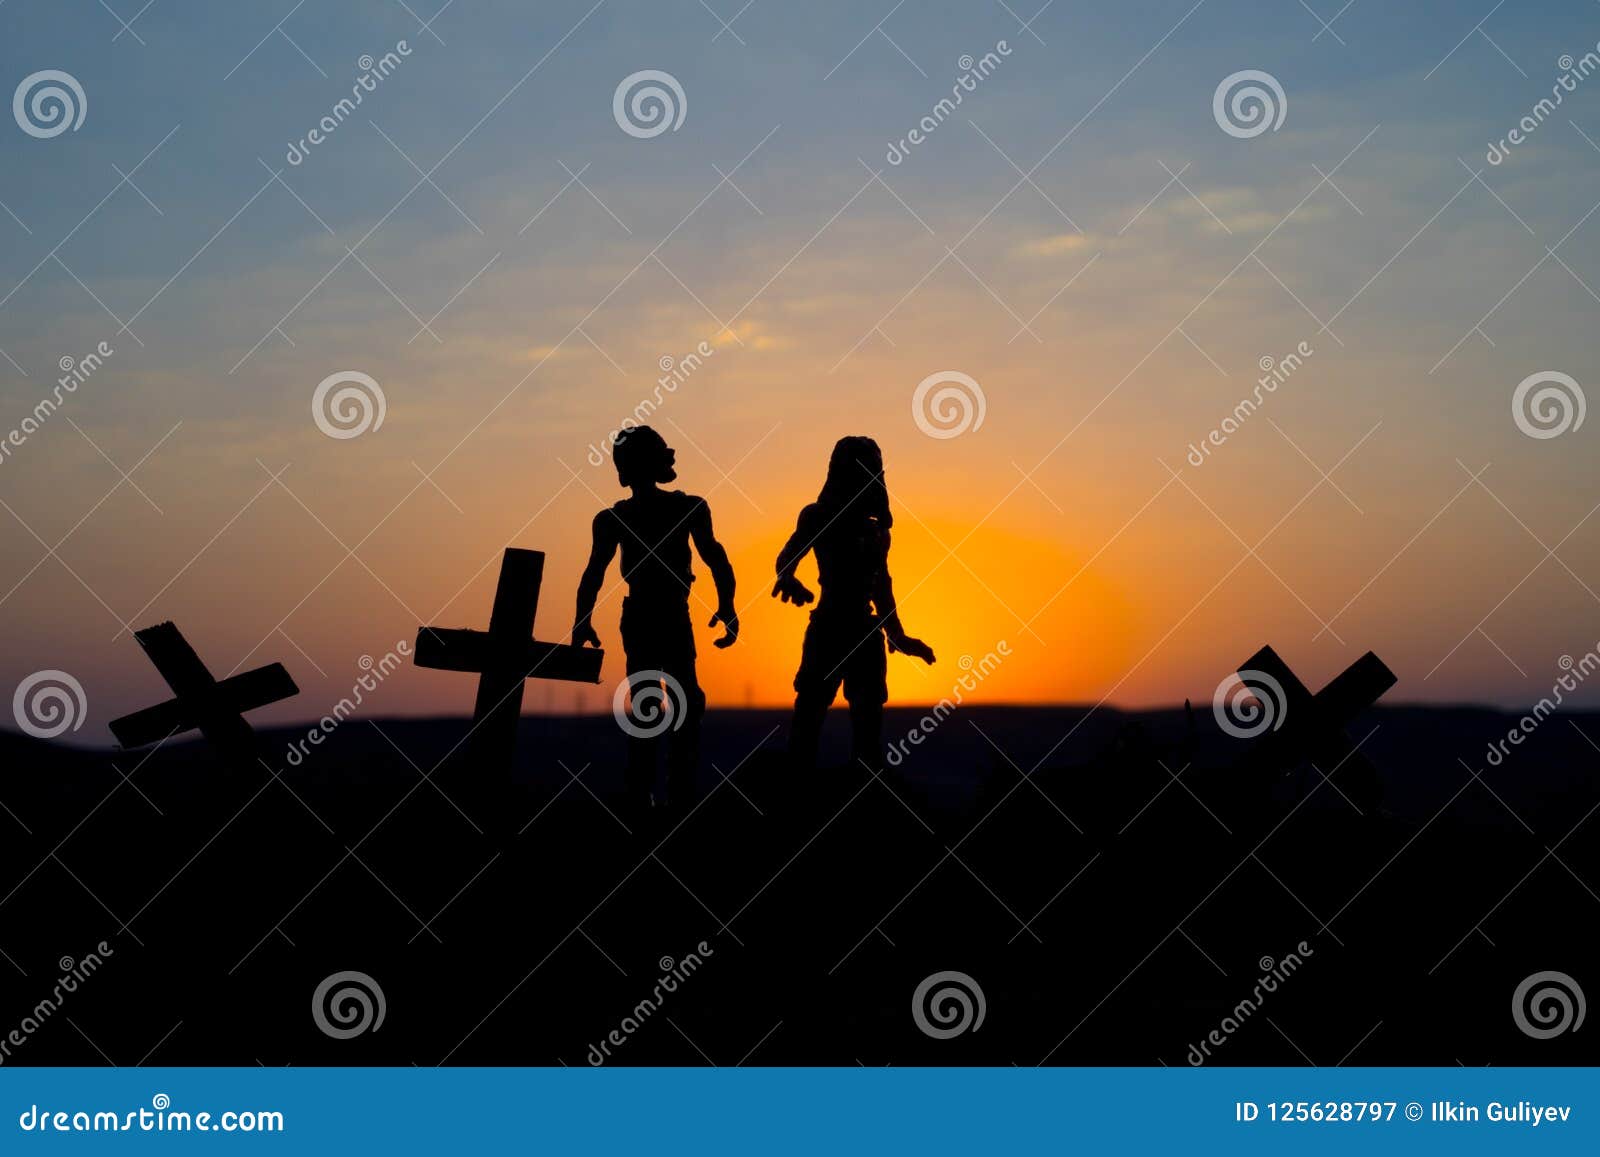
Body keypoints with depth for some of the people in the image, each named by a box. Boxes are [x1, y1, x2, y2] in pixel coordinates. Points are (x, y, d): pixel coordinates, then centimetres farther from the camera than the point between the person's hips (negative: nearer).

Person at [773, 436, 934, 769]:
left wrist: (897, 636, 23)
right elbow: (787, 559, -12)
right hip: (830, 628, -6)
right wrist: (788, 579, -35)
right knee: (811, 711, -11)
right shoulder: (820, 517, 0)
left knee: (868, 717, 7)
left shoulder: (873, 526, 14)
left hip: (865, 632, 6)